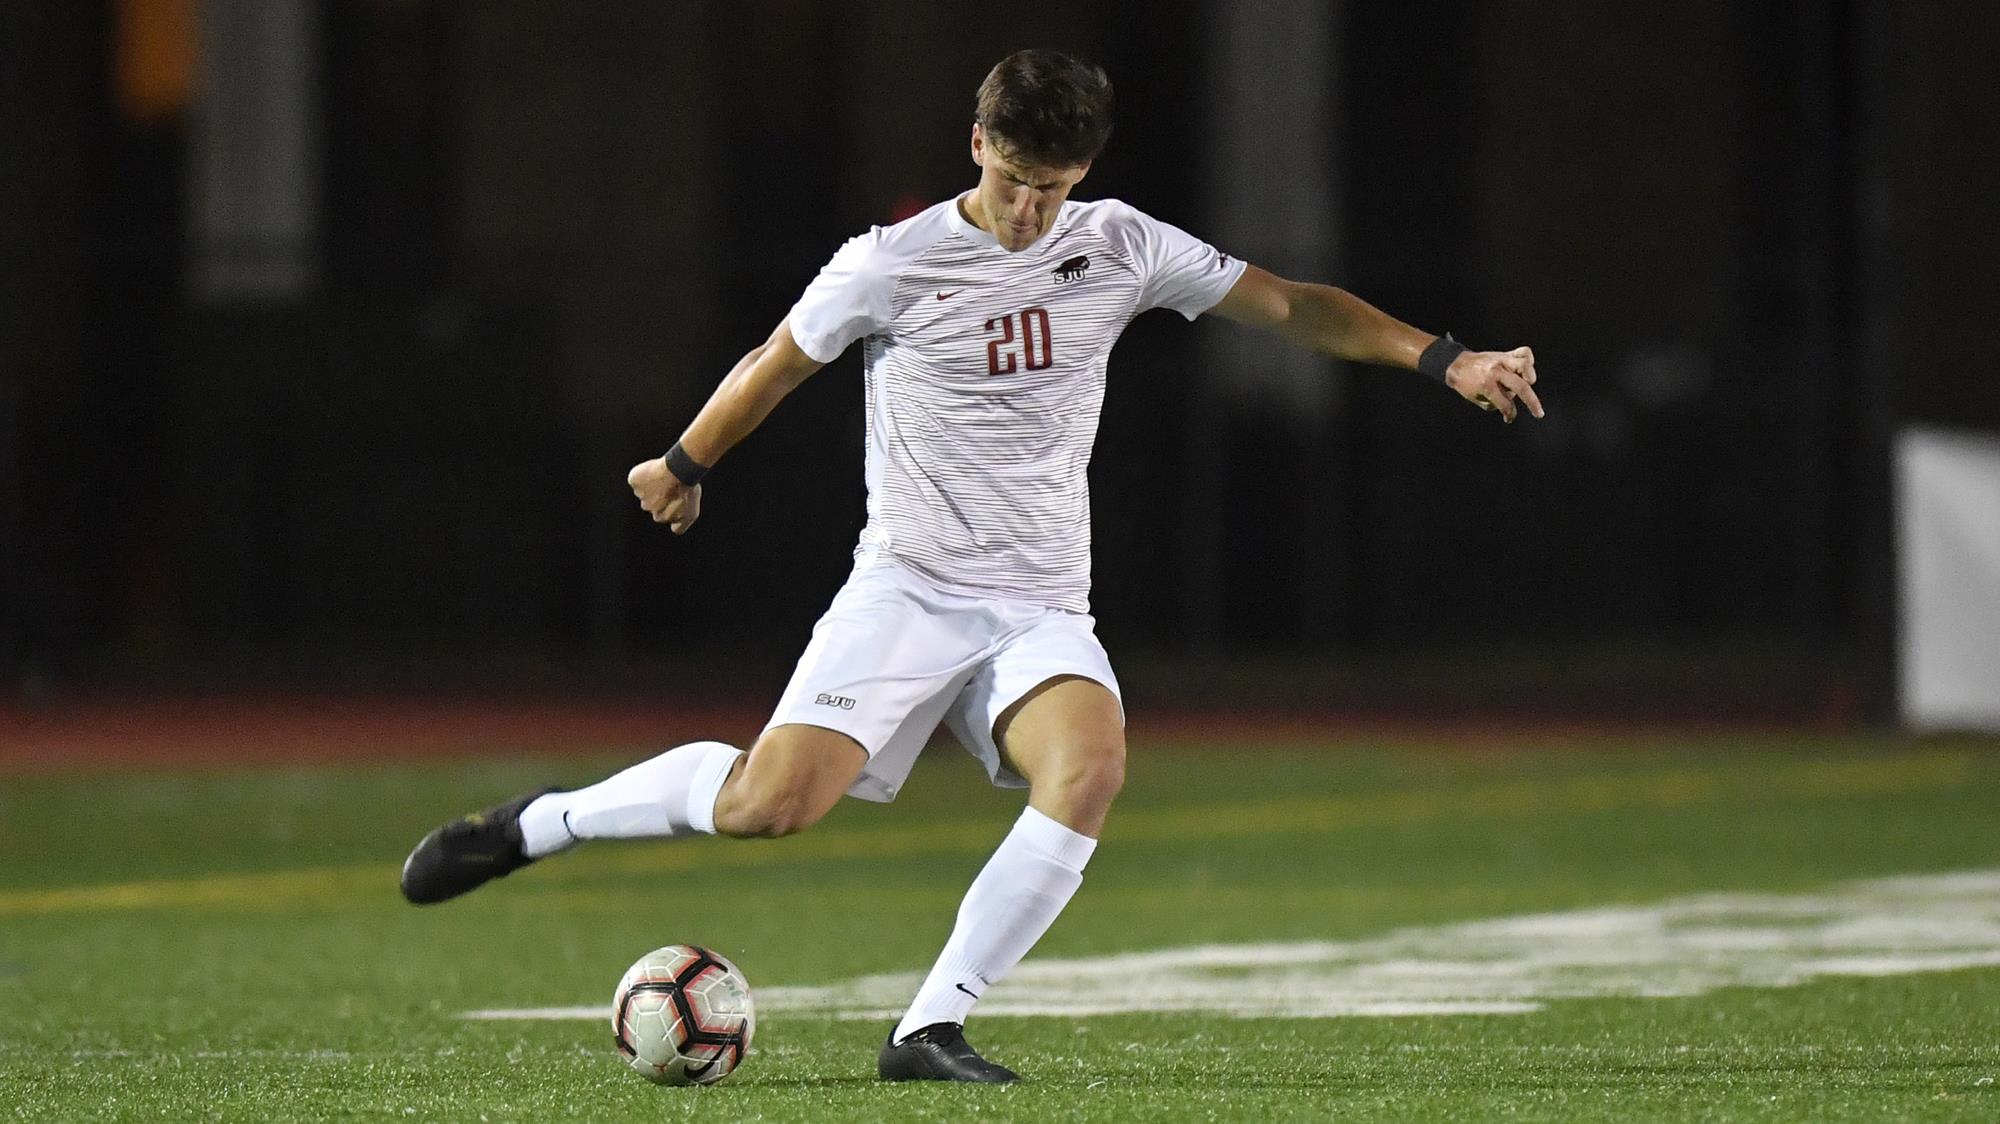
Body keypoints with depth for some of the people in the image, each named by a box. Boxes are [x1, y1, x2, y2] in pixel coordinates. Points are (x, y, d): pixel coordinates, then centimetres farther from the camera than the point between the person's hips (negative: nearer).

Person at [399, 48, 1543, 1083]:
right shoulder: (890, 267, -6)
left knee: (1091, 765, -29)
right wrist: (684, 468, 23)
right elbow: (772, 368, 10)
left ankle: (931, 1027, -22)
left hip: (1043, 614, 3)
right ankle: (535, 823, 2)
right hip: (907, 591, -3)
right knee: (773, 800, -22)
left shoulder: (1122, 247, 3)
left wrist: (1447, 360, -2)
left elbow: (1291, 305, 7)